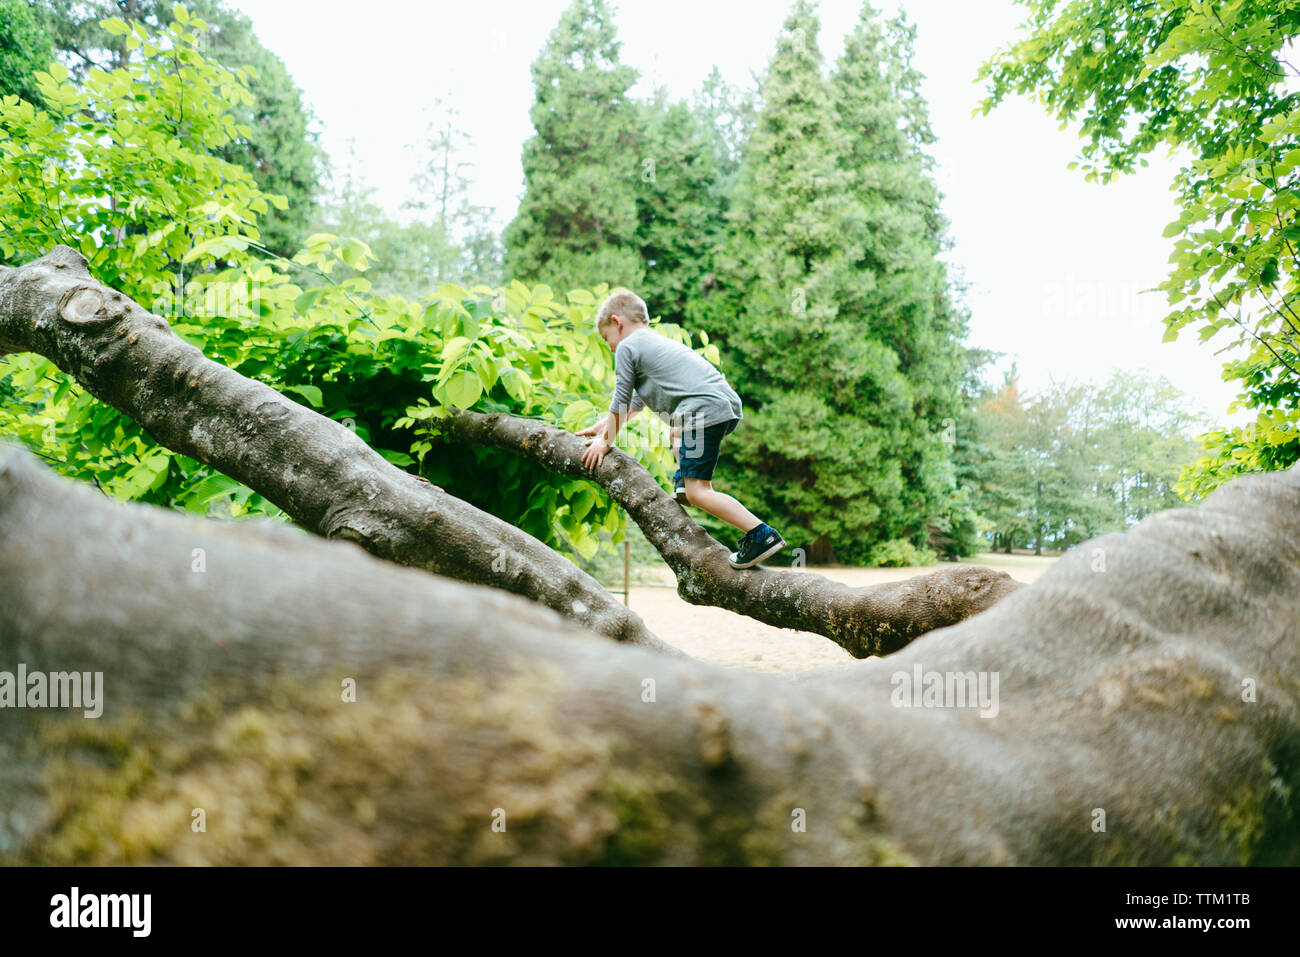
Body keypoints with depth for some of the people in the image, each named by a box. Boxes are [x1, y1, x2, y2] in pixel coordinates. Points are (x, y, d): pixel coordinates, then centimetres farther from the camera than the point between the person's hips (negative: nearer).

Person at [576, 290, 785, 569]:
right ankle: (685, 478, 25)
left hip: (705, 410, -10)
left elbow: (621, 401, 8)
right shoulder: (658, 342, 32)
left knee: (697, 492, -10)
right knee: (676, 427, 40)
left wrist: (606, 441, 21)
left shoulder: (627, 348, 4)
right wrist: (600, 426, 43)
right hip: (731, 403, 10)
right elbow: (635, 401, 39)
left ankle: (762, 534, -16)